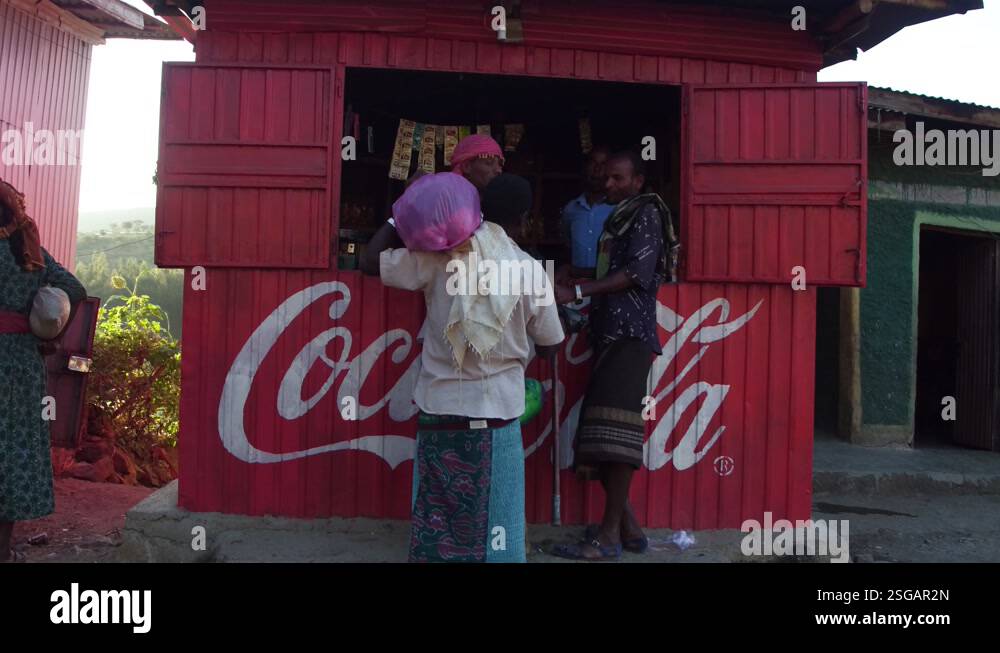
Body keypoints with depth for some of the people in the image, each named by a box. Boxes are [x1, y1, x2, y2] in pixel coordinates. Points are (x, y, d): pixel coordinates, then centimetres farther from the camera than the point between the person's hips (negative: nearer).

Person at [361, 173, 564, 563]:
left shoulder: (440, 256, -6)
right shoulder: (530, 270, -5)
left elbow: (371, 262, 3)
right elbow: (549, 347, 5)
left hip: (440, 408, 1)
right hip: (497, 412, -1)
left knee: (436, 521, 13)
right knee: (491, 522, 11)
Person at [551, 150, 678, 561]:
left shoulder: (647, 212, 2)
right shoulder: (616, 219, 28)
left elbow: (638, 273, -11)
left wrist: (576, 292, -16)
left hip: (630, 335, -8)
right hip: (609, 335, 8)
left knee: (614, 434, -15)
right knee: (600, 437, 2)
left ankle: (610, 535, -12)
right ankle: (628, 528, 9)